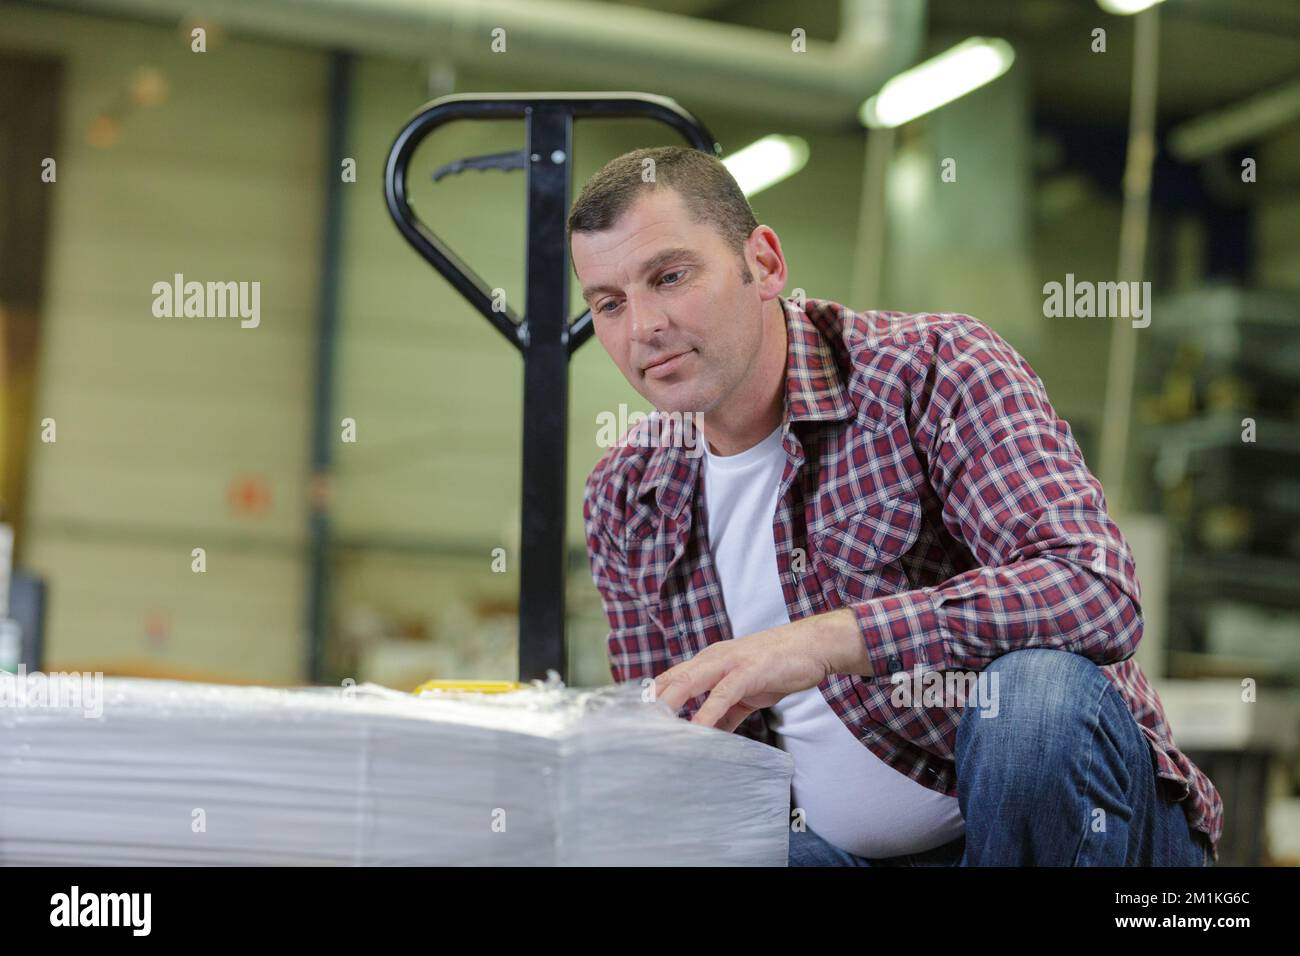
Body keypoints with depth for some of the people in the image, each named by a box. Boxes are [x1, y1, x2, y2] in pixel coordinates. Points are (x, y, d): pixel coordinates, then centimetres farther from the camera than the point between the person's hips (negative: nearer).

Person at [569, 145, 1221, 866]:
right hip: (834, 846, 2)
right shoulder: (625, 500, 3)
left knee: (1038, 685, -36)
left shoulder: (930, 366, -14)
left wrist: (826, 640, -37)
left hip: (1080, 822, -2)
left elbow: (1100, 593, -29)